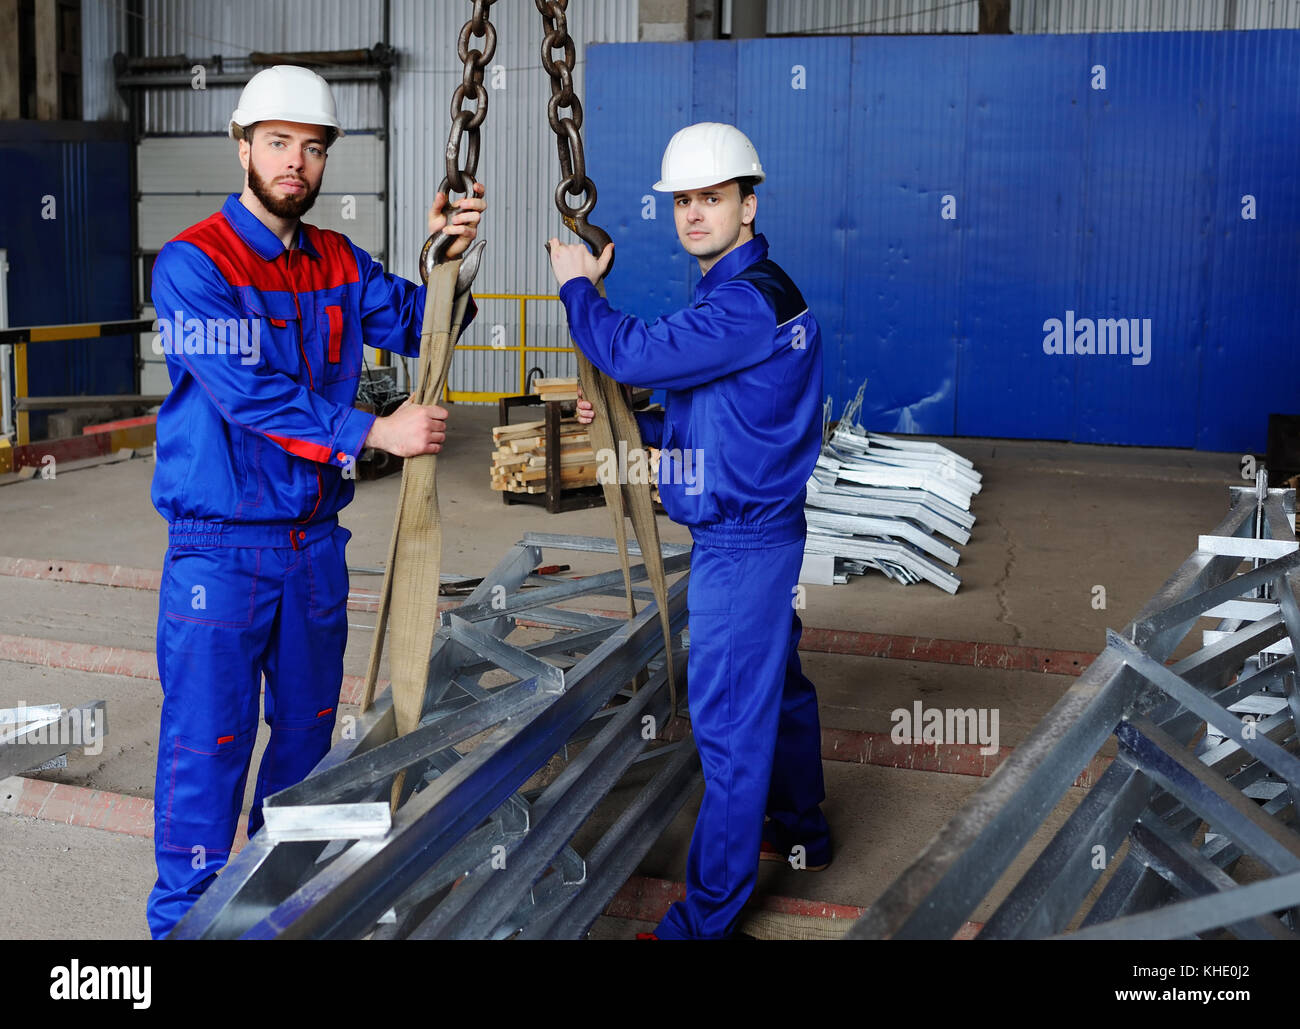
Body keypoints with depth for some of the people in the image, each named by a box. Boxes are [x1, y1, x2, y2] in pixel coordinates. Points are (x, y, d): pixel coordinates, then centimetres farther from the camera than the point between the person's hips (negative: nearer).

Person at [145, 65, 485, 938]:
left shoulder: (340, 264, 9)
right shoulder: (193, 264, -12)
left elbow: (415, 326, 3)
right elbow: (248, 394, -21)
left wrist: (447, 261, -15)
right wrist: (371, 433, -23)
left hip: (315, 543, 7)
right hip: (220, 547, -6)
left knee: (307, 731, 17)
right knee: (207, 742, -2)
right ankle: (187, 916, 13)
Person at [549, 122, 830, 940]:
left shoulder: (749, 301, -21)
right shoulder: (744, 292, 14)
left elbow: (633, 353, -26)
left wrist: (578, 285, -9)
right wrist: (626, 422, 8)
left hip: (742, 541, -11)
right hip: (753, 529, 11)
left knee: (729, 720, -5)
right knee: (776, 686, 24)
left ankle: (710, 915, 3)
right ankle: (801, 833, 42)